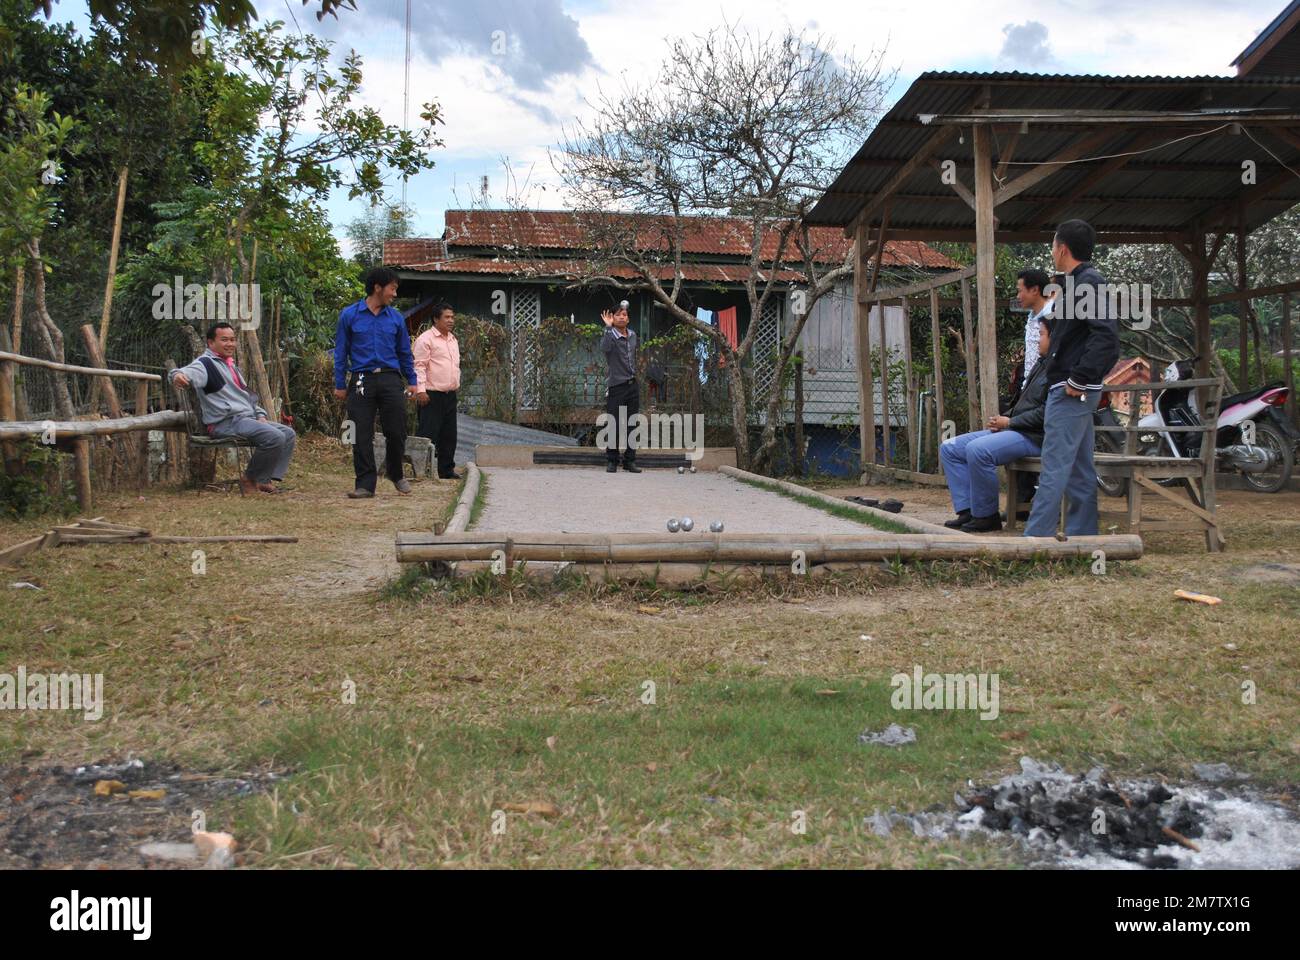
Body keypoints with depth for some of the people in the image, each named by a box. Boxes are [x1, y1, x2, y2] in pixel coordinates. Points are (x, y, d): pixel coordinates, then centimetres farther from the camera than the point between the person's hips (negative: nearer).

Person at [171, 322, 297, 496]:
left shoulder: (231, 366, 26)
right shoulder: (206, 364, -5)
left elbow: (248, 395, 33)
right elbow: (192, 372, -29)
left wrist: (260, 415, 16)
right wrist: (179, 375, -54)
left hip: (248, 419, 10)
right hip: (227, 422, -10)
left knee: (288, 434, 4)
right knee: (274, 437, -26)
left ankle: (267, 479, 1)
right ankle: (250, 478, -8)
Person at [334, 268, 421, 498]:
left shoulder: (396, 318, 10)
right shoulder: (349, 315, 3)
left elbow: (405, 353, 17)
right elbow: (341, 352, 5)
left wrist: (412, 381, 11)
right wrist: (340, 385, 2)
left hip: (391, 379, 2)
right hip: (362, 381, -2)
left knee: (396, 432, 1)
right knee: (361, 436, -1)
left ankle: (396, 474, 25)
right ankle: (365, 484, 6)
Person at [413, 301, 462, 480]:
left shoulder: (453, 339, 18)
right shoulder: (426, 338, -7)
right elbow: (419, 366, -12)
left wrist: (457, 385, 20)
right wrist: (421, 390, -18)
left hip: (450, 394, 8)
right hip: (432, 395, -8)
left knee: (449, 435, 10)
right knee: (429, 434, -7)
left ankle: (447, 470, 17)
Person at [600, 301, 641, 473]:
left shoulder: (633, 335, 11)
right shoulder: (611, 336, -8)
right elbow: (604, 348, -32)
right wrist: (608, 327, -35)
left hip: (633, 386, 6)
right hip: (617, 387, -5)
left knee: (632, 426, 7)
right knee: (614, 426, -2)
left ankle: (630, 461, 13)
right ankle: (612, 462, 7)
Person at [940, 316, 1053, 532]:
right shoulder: (1041, 367, 21)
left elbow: (1045, 413, -21)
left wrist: (1010, 422, -14)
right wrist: (1002, 420, 5)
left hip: (1034, 436, -11)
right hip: (1014, 430, 11)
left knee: (977, 449, -33)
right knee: (949, 448, 1)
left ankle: (986, 516, -19)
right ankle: (967, 511, -5)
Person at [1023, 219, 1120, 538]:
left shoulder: (1088, 283, -13)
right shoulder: (1081, 281, 17)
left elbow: (1106, 336, -25)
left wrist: (1078, 380, -22)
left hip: (1070, 392, -10)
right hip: (1075, 392, 10)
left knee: (1054, 469, -9)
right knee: (1080, 470, 12)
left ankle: (1035, 539, -8)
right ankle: (1082, 536, 17)